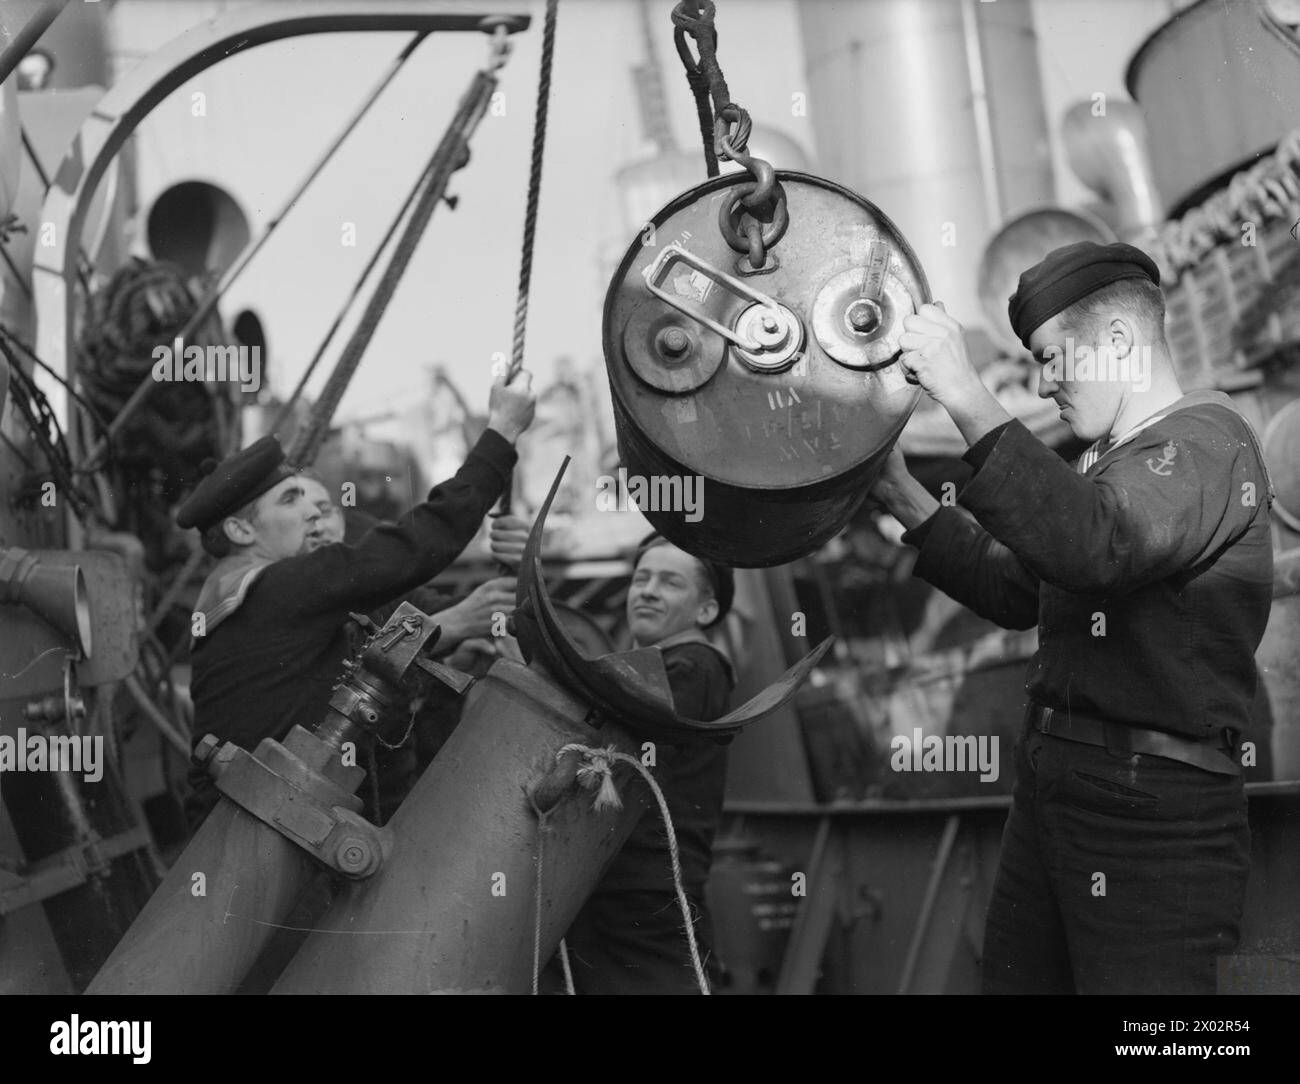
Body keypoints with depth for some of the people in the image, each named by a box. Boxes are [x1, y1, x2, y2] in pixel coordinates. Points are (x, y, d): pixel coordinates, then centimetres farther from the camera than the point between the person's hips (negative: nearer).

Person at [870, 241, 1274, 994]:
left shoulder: (1207, 438, -11)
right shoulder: (1108, 461, 20)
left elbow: (1095, 549, -30)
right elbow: (1018, 592, 20)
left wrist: (970, 401, -33)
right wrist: (905, 498, 12)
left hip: (1153, 812, -9)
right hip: (1053, 788, 9)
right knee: (1014, 974, 14)